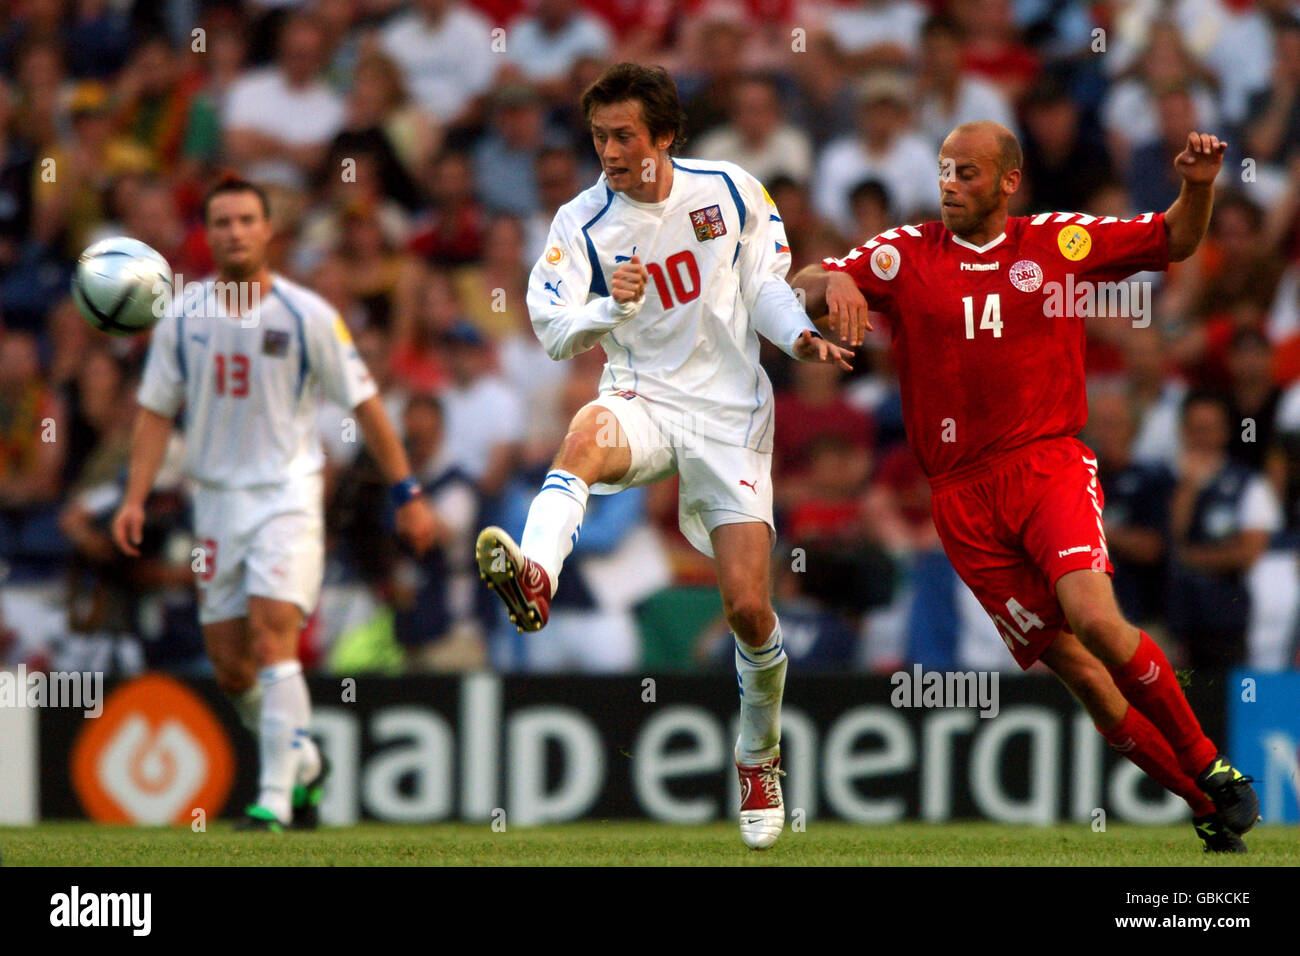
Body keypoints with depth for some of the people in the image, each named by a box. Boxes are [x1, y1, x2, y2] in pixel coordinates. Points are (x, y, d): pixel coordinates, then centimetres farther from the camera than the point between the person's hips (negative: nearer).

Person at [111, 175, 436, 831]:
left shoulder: (308, 316, -6)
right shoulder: (181, 319, 3)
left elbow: (363, 404, 0)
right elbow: (156, 412, 10)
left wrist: (407, 494, 0)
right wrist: (135, 498, 0)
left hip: (287, 494, -4)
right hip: (215, 499, 4)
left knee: (273, 636, -20)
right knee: (229, 666, 5)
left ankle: (276, 797, -20)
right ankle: (301, 762, 30)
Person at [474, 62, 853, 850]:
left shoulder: (731, 191, -1)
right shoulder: (583, 224, -4)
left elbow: (766, 283, 9)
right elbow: (556, 332, -11)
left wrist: (801, 336, -9)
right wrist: (609, 306, -30)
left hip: (731, 413, 0)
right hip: (644, 400, 0)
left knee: (748, 607, -5)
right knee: (589, 432, -39)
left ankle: (759, 757, 20)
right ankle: (536, 576, -64)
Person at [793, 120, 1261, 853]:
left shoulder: (1059, 242, 7)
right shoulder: (907, 255, 6)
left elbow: (1174, 242, 17)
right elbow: (800, 290, 0)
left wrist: (1200, 186, -3)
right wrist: (834, 282, -22)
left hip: (1051, 463, -1)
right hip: (964, 494, 1)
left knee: (1095, 621, -26)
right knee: (1076, 668, -4)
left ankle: (1209, 765, -6)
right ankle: (1209, 807, 9)